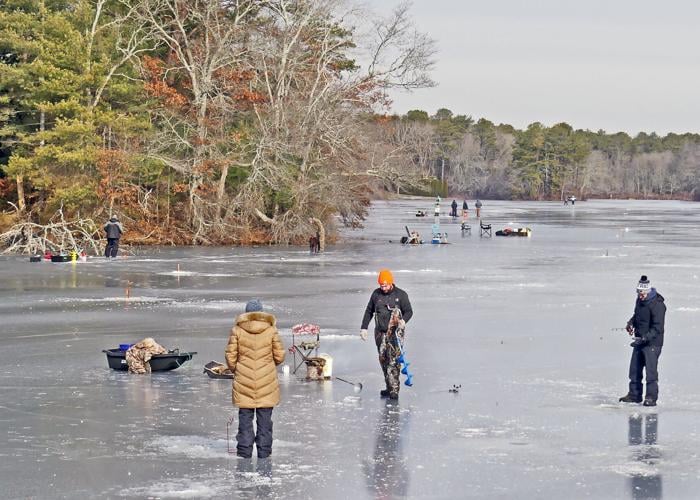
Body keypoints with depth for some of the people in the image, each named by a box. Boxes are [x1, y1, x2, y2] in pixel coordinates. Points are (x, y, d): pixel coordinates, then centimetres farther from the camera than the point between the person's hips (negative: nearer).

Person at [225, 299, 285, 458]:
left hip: (244, 380, 0)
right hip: (266, 380, 0)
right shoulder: (271, 330, -4)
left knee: (245, 416, 8)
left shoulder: (237, 330, -5)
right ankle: (264, 449, 11)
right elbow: (280, 355, 0)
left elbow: (230, 356, -2)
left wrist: (234, 370, 17)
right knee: (265, 417, 8)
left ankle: (244, 449, 9)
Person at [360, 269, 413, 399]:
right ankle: (389, 387, 12)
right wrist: (364, 327, 9)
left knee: (393, 361, -12)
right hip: (380, 332, 4)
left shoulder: (401, 295, -3)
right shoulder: (376, 294, 7)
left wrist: (403, 320, -23)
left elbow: (409, 311, -2)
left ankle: (394, 390, -13)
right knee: (383, 359, 4)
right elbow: (369, 311, 15)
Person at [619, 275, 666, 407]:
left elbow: (657, 328, -23)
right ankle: (634, 394, 25)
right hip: (640, 341, 8)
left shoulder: (657, 304, -20)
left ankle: (651, 398, -4)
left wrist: (645, 338, -30)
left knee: (651, 370, -10)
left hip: (652, 343, -8)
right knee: (634, 368, 13)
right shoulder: (640, 300, 6)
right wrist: (631, 323, 4)